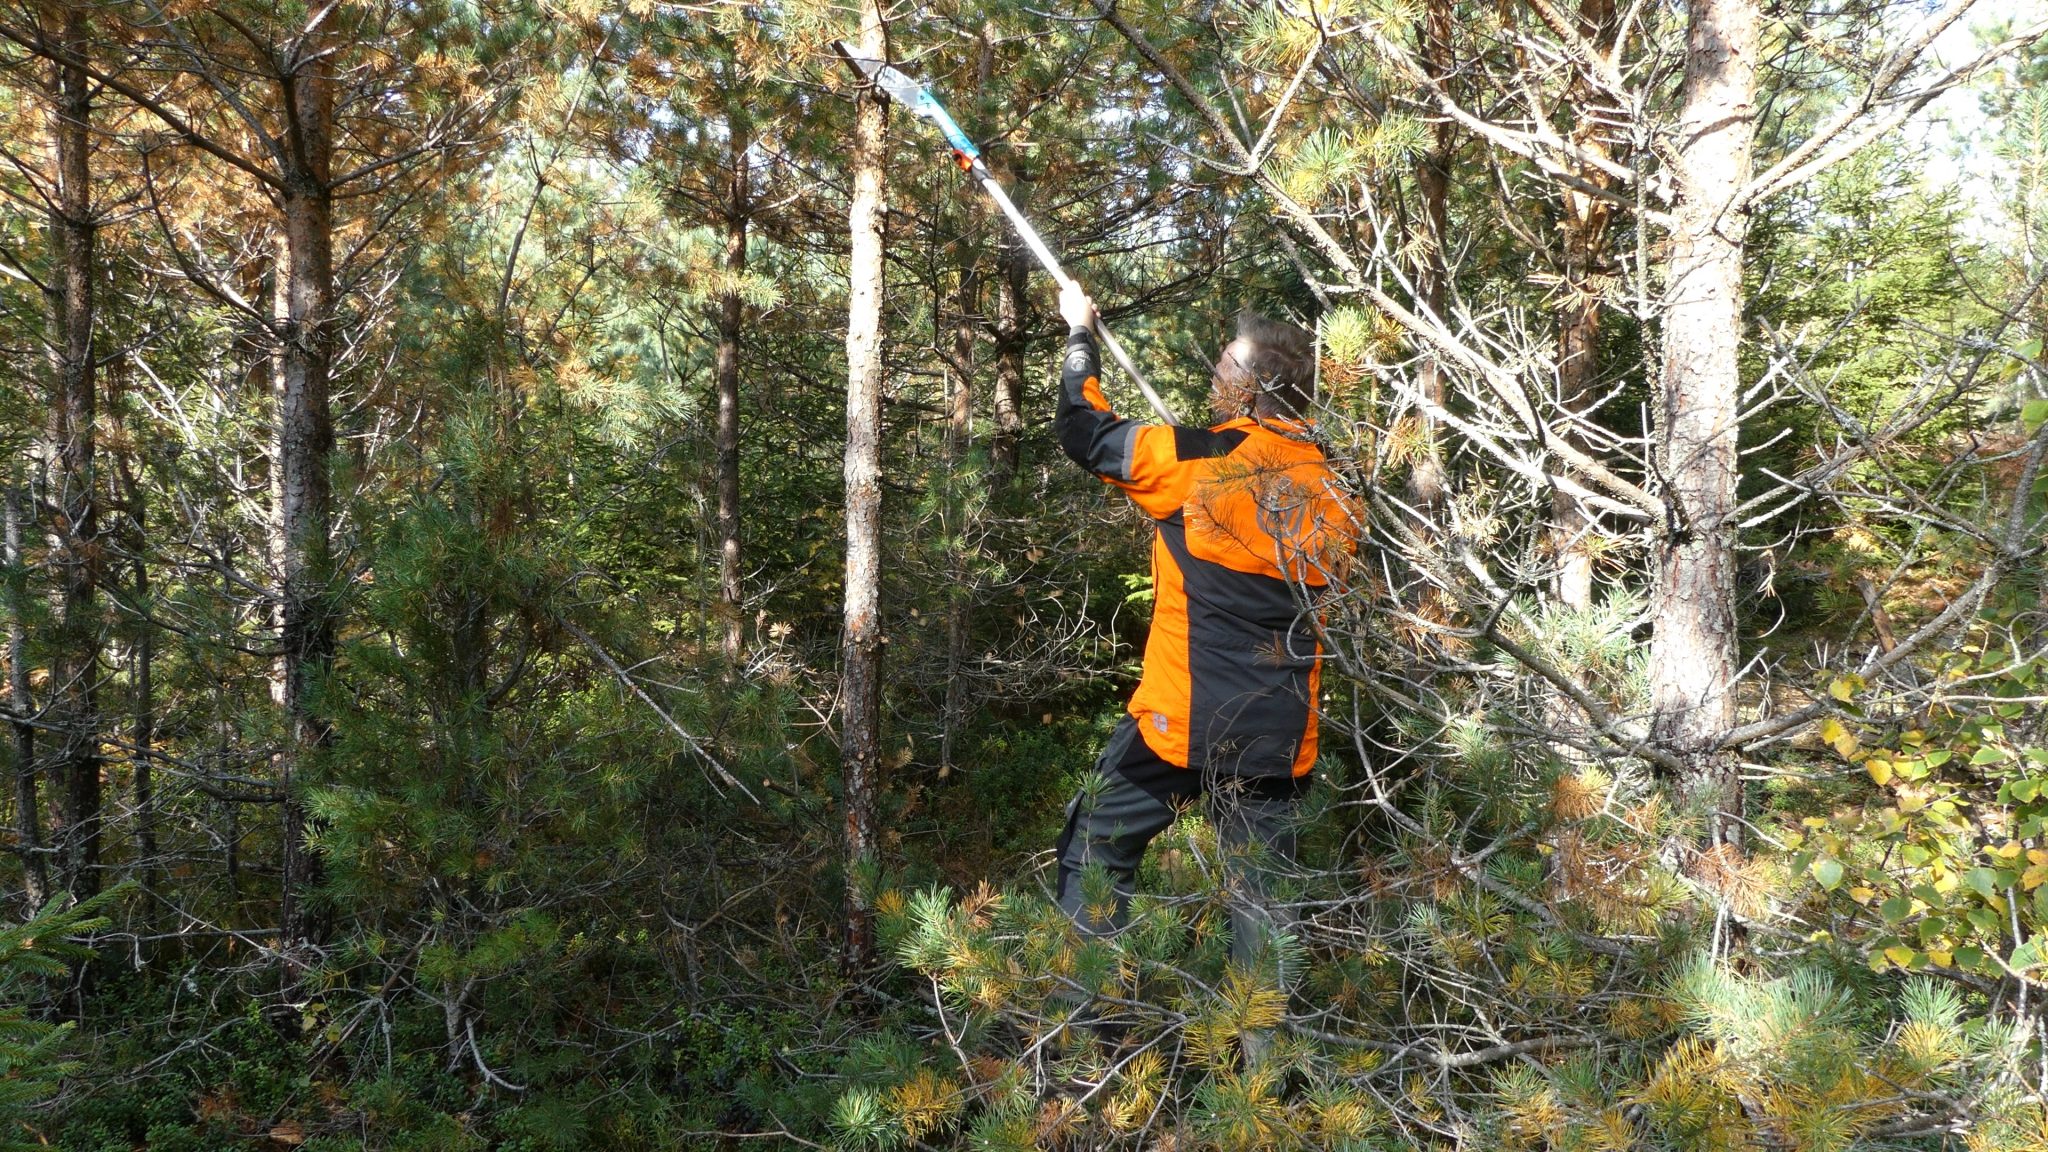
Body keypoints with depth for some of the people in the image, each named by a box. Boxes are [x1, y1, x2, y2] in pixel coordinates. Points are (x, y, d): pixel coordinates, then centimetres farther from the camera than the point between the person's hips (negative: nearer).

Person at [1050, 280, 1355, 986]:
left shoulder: (1201, 462, -13)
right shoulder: (1332, 495, 3)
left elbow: (1083, 430, -3)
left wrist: (1080, 331, 12)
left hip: (1182, 717, -5)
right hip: (1281, 735, 5)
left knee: (1099, 848, 12)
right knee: (1263, 888, 13)